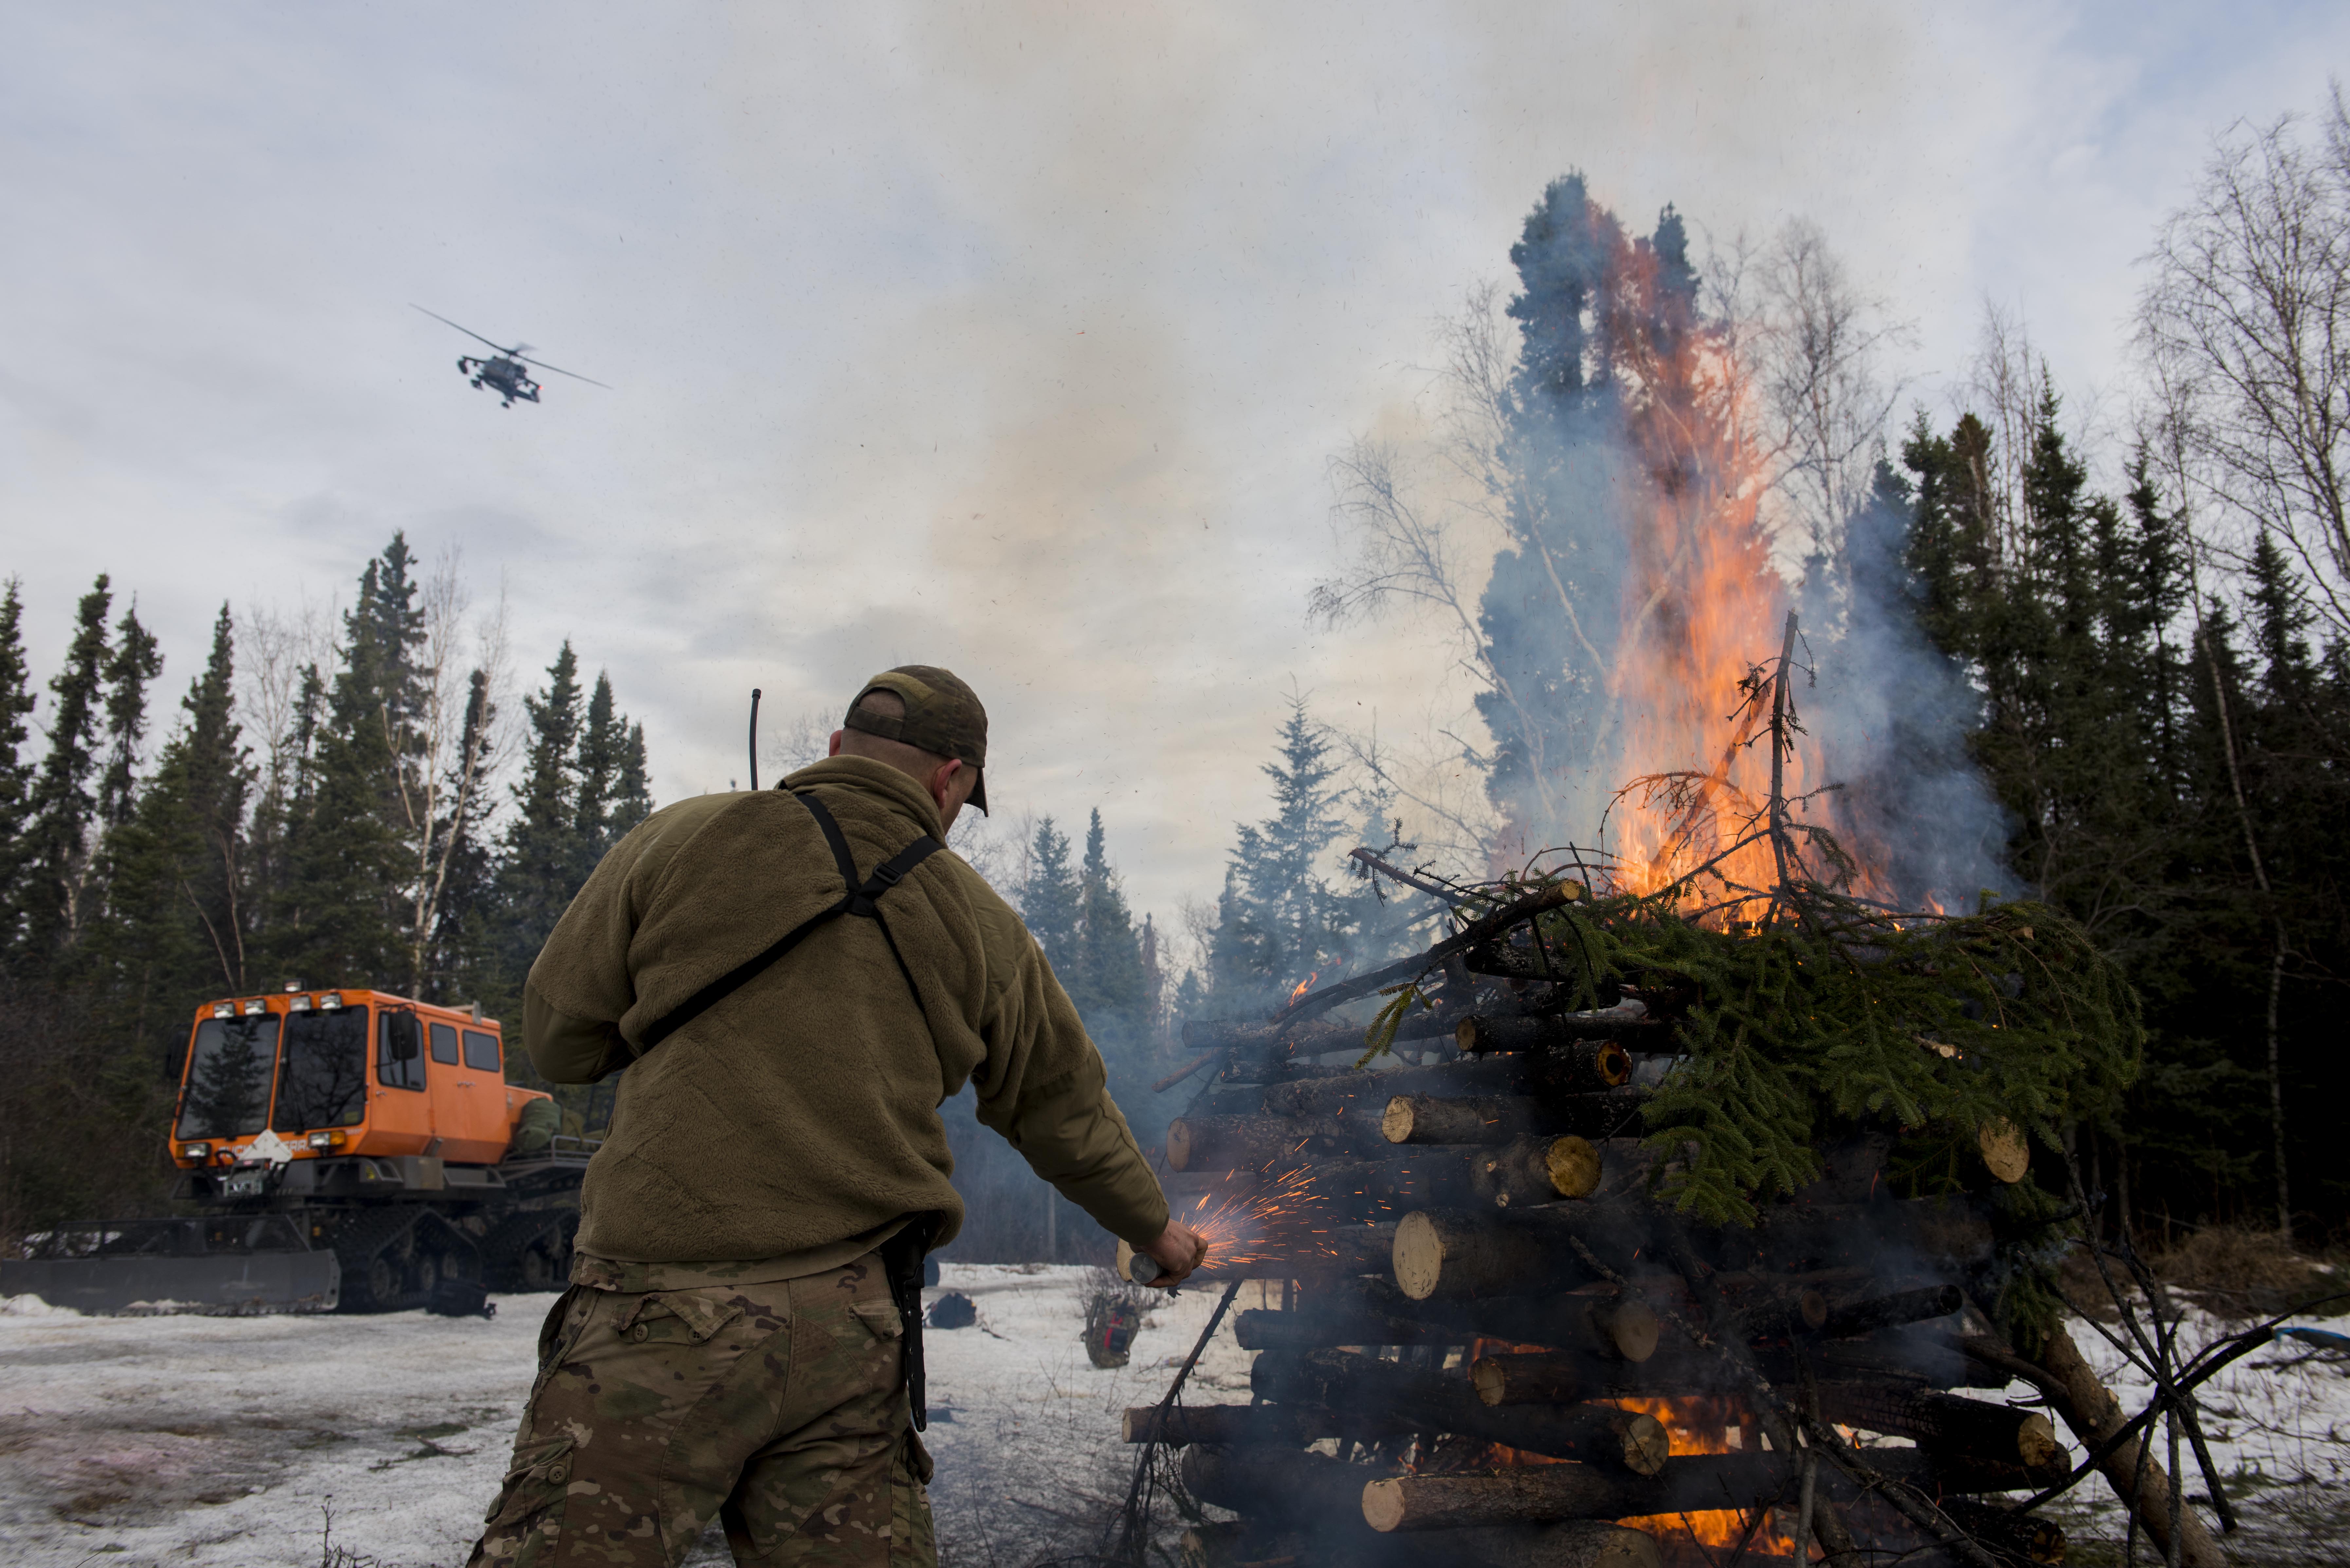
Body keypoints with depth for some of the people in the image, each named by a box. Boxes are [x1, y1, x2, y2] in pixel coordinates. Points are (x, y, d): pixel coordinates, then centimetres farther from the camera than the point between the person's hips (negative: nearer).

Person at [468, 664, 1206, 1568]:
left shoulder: (682, 840, 2)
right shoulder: (979, 926, 10)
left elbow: (558, 1037, 9)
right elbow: (1065, 1113, 21)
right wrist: (1156, 1228, 38)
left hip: (668, 1312, -3)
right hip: (857, 1331, 3)